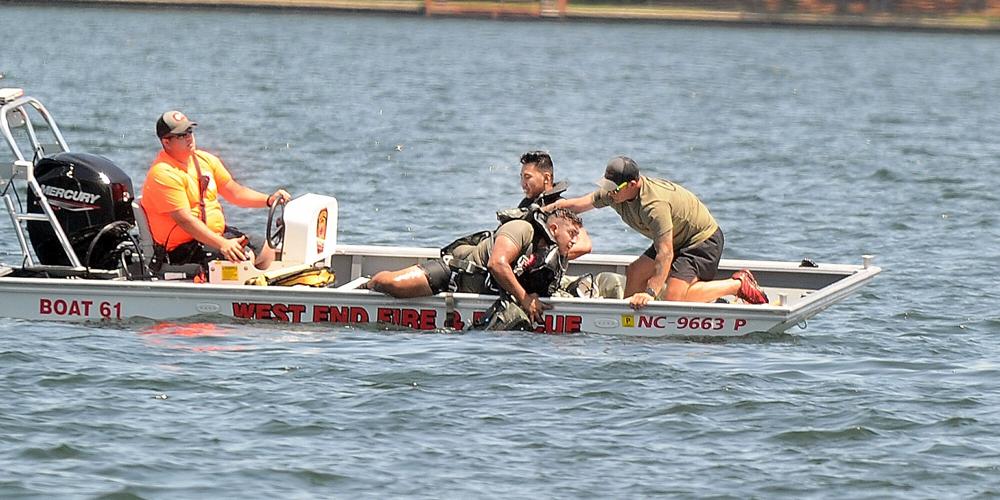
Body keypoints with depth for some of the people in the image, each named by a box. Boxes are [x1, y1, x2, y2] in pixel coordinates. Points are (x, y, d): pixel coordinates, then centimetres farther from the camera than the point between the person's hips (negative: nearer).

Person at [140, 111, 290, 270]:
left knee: (267, 252, 8)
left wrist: (269, 200, -4)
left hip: (218, 234, 9)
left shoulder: (205, 160, 9)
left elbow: (235, 192, 14)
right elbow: (185, 220, -26)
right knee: (243, 258, -26)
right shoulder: (163, 174, -19)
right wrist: (222, 244, -34)